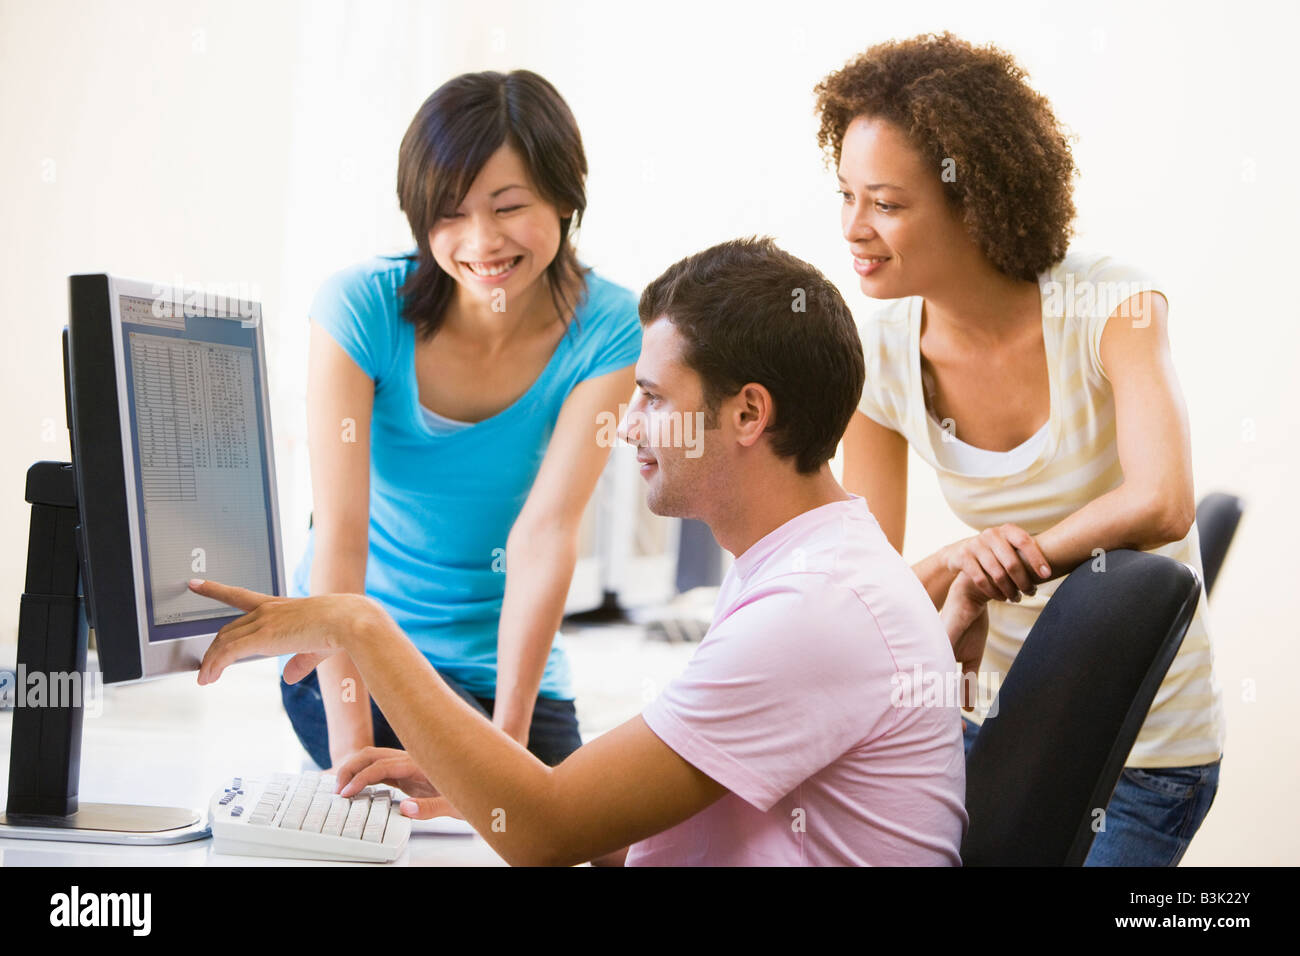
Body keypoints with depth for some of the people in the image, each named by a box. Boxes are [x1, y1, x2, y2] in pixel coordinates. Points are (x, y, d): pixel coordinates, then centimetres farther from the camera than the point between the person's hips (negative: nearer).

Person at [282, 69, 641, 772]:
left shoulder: (607, 330, -12)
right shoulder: (362, 306, -16)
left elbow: (546, 531, -19)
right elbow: (340, 531, -22)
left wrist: (510, 734, -25)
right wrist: (352, 745, -29)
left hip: (509, 663, 3)